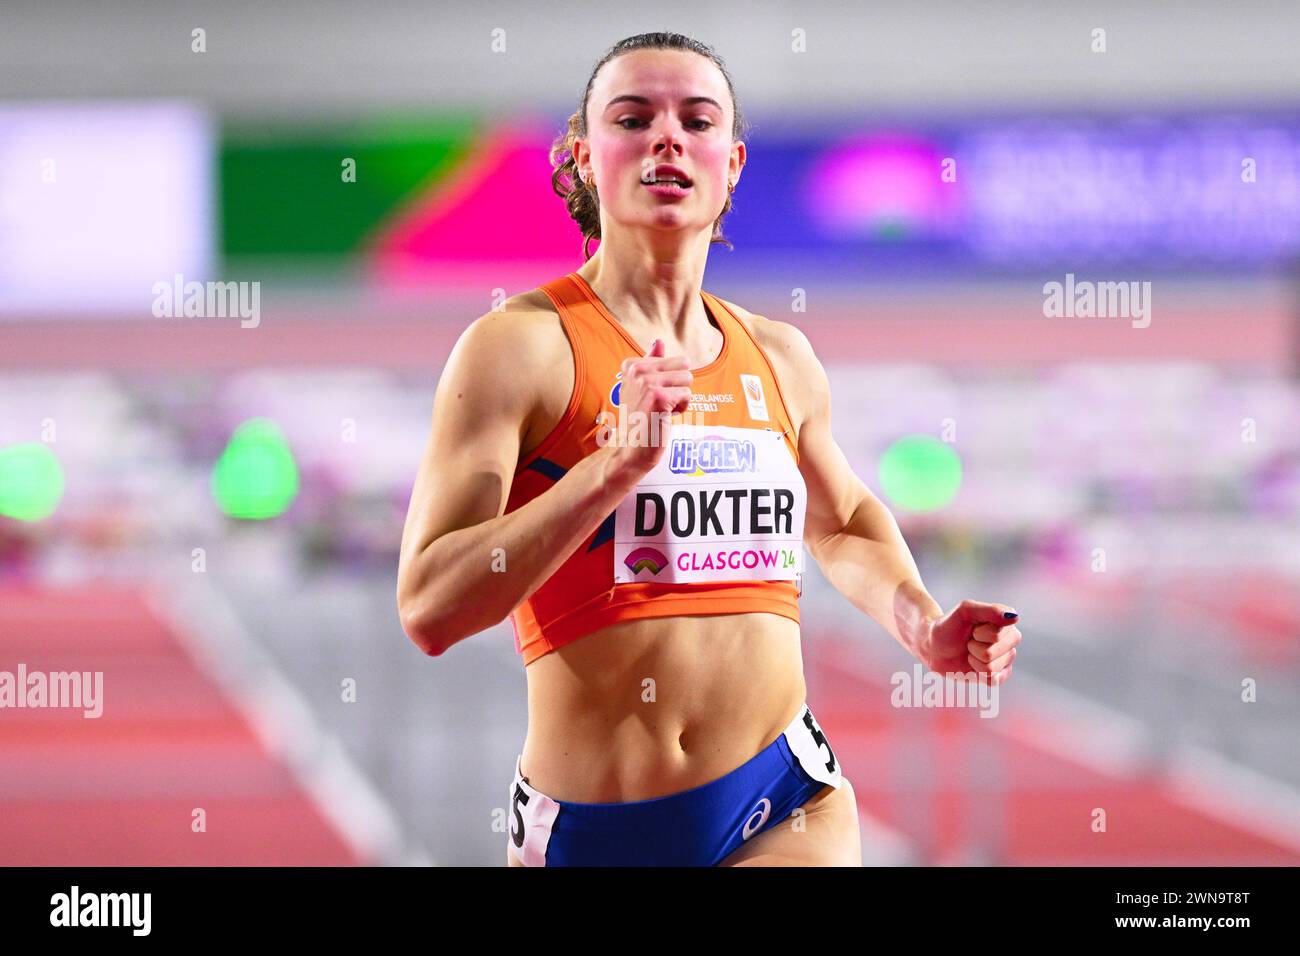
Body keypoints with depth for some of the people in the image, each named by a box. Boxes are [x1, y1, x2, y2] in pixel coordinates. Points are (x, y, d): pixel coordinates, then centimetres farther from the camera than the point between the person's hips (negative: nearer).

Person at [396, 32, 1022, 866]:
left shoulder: (779, 358, 11)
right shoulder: (522, 345, -6)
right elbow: (430, 610, -15)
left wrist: (923, 627, 14)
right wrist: (614, 467, -22)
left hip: (785, 807, 3)